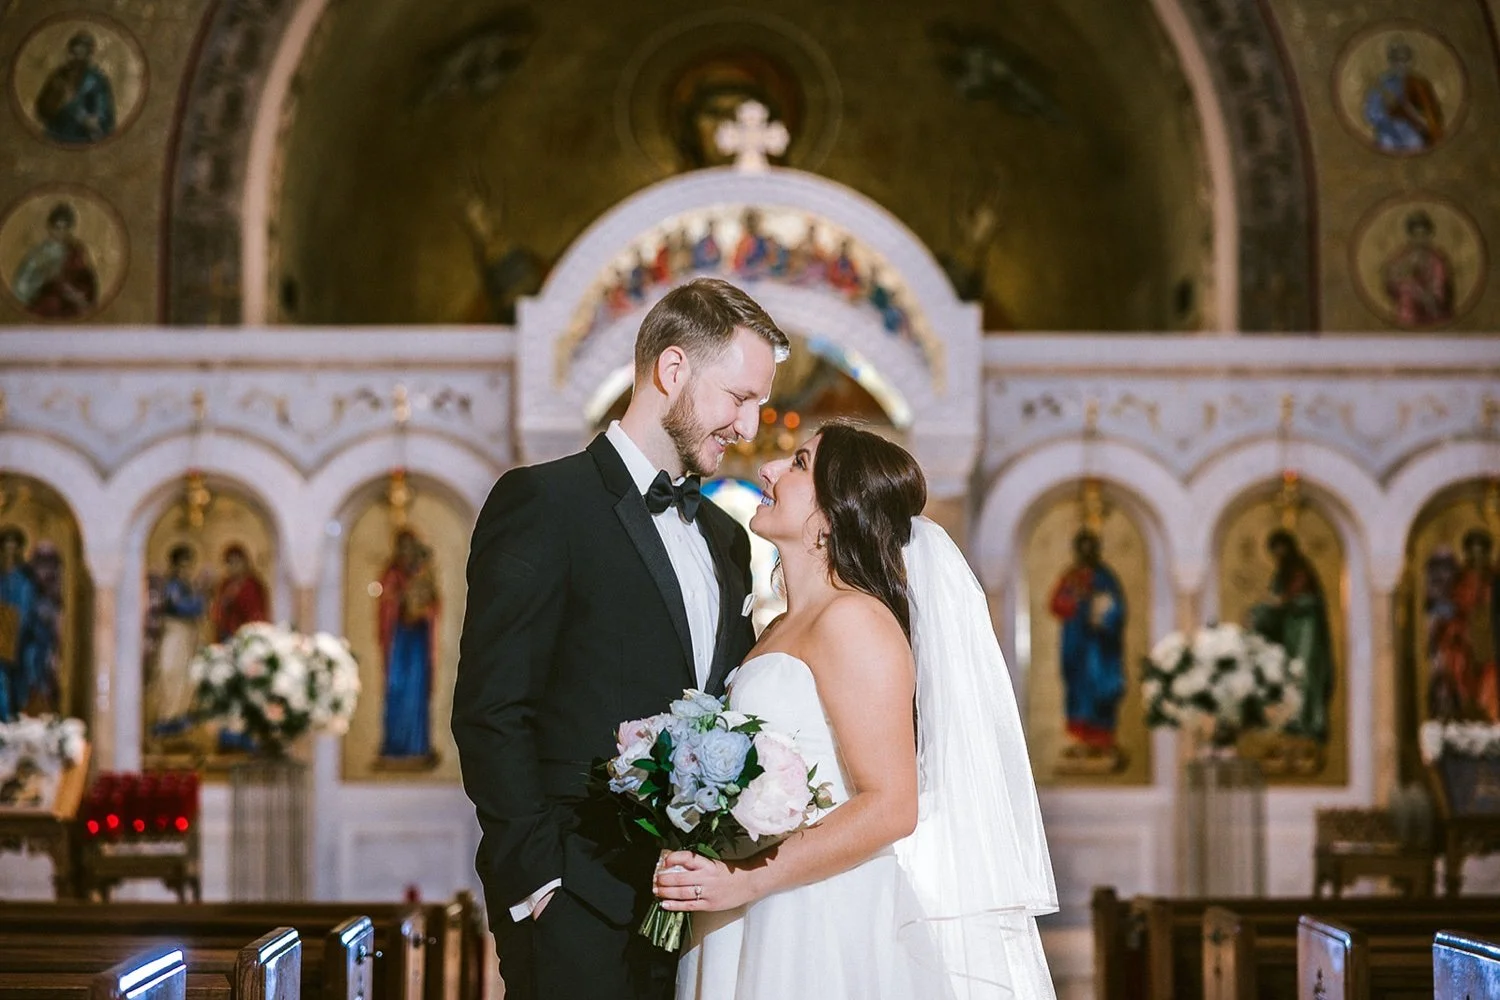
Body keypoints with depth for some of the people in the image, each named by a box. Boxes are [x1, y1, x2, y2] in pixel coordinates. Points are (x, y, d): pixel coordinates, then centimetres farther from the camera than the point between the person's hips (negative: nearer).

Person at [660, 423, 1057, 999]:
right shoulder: (781, 632, 15)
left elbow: (891, 808, -18)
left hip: (829, 932, -8)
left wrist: (749, 880, -21)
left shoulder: (854, 618, -11)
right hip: (770, 932, 8)